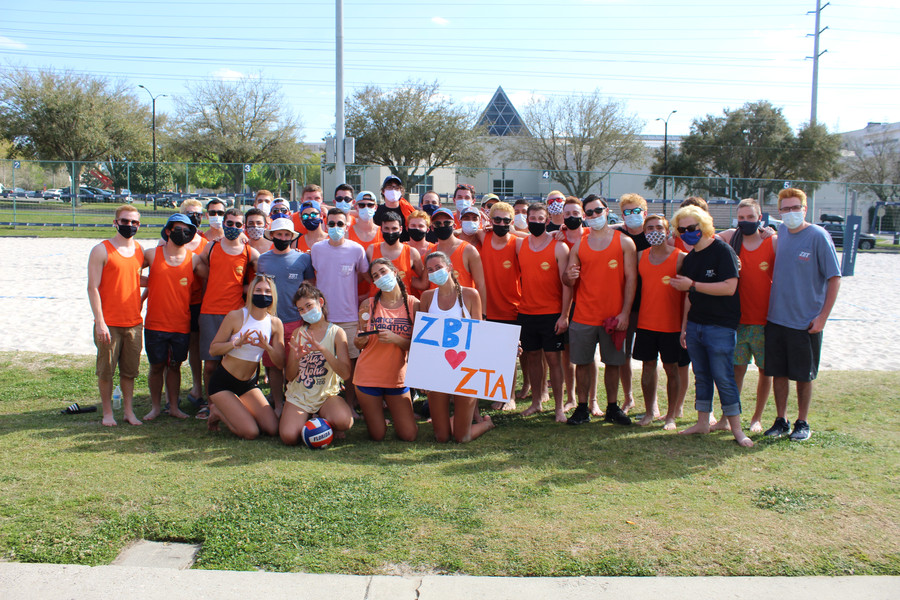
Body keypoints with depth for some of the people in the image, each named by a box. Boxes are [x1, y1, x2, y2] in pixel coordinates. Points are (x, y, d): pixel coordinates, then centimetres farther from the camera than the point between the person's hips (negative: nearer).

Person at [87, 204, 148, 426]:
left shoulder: (140, 251, 10)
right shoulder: (101, 250, -5)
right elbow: (93, 287, -8)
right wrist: (100, 322, -14)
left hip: (134, 323, 4)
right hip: (109, 323, -4)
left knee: (130, 370, 9)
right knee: (106, 370, 4)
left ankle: (129, 410, 20)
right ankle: (107, 412, 17)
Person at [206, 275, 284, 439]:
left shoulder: (275, 324, -1)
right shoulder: (235, 316, -13)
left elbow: (280, 363, -3)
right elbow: (213, 349, -11)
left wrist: (267, 347, -23)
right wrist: (236, 343, -28)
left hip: (249, 383, 5)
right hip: (223, 382, -5)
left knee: (272, 429, -5)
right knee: (251, 432, -17)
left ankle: (229, 410, 17)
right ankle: (217, 411, 12)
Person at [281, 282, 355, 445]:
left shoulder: (336, 332, -3)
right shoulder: (298, 333, 6)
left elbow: (345, 373, -15)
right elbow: (290, 377, 4)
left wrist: (323, 349, -26)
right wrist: (296, 358, -18)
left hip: (326, 395, -2)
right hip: (298, 396, 2)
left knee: (343, 421, -33)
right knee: (289, 437, -24)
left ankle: (326, 422, 3)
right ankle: (306, 420, 10)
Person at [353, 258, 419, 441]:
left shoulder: (413, 304, -4)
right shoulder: (368, 304, -2)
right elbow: (359, 345, 5)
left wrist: (396, 339, -22)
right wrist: (361, 340, -18)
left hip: (397, 377, 0)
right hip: (368, 376, 0)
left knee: (409, 436, -1)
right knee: (378, 436, 5)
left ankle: (391, 407, 28)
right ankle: (376, 407, 35)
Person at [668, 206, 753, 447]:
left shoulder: (722, 251, -9)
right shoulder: (689, 259, 13)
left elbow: (729, 287, -20)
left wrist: (692, 285, -18)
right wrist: (684, 327, 17)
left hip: (720, 327, -7)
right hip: (695, 325, 7)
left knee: (723, 378, -6)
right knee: (701, 377, 11)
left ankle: (736, 429, 4)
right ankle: (703, 422, 20)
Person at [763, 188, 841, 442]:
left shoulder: (818, 236, -11)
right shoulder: (781, 232, 6)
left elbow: (834, 278, -10)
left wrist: (822, 316, -13)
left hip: (806, 322, -4)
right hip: (776, 317, 5)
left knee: (803, 375, 7)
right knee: (778, 372, 9)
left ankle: (802, 423, 22)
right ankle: (781, 421, 23)